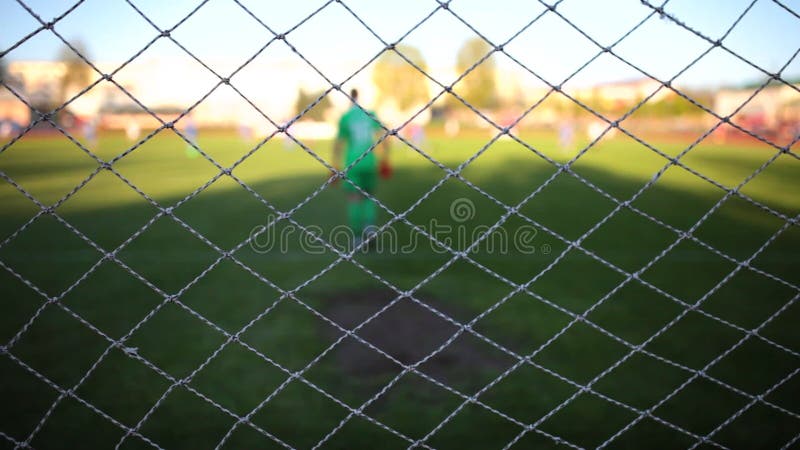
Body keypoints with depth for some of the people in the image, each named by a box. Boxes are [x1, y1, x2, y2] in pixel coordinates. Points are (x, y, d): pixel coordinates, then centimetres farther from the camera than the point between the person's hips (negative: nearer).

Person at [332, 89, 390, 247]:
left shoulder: (345, 118, -3)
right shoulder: (371, 114, 5)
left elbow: (338, 144, -2)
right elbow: (385, 137, 0)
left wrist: (335, 166, 6)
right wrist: (385, 159, 9)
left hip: (352, 164, -3)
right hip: (370, 162, 3)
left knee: (354, 200, 2)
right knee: (369, 197, 17)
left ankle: (358, 238, 2)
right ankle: (369, 226, -5)